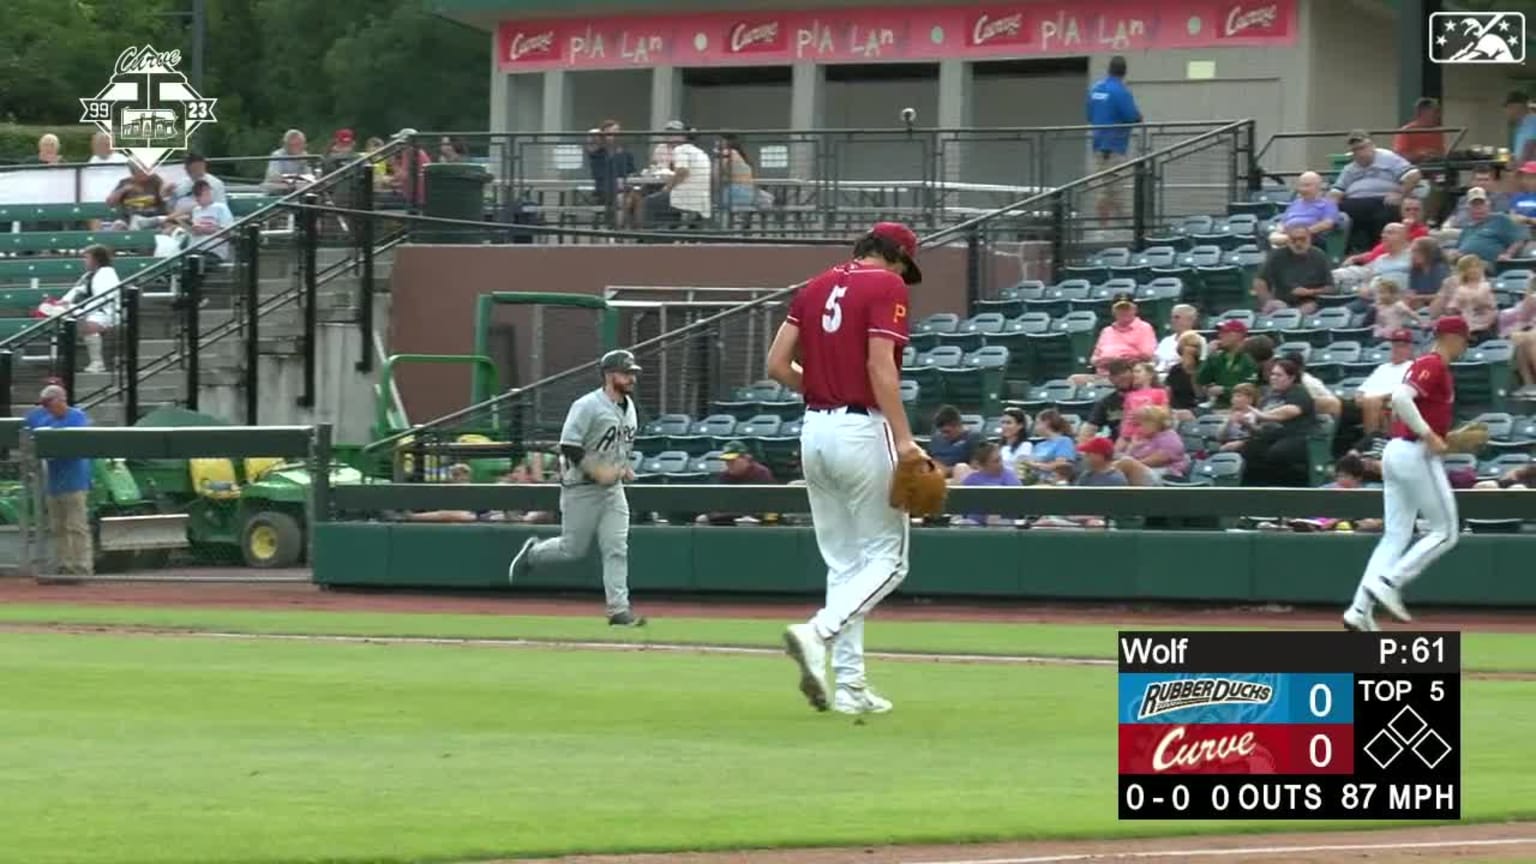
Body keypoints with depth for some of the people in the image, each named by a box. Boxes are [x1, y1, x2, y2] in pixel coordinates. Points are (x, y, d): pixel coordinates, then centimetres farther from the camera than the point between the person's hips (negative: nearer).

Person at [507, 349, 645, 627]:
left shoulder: (628, 406, 10)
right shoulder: (587, 406, -16)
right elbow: (569, 446, -20)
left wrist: (624, 467, 9)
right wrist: (595, 470, -27)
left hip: (613, 489, 7)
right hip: (581, 488, -7)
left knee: (617, 549, -3)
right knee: (573, 548, 2)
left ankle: (619, 609, -4)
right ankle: (533, 552, 31)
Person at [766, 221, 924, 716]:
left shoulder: (815, 288, 13)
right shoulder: (888, 287, -6)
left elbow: (777, 365, 8)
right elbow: (881, 366, -17)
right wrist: (903, 439, -20)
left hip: (815, 430, 7)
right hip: (864, 430, -7)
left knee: (843, 563, 12)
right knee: (886, 559, 0)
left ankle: (850, 687, 9)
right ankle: (819, 632, -23)